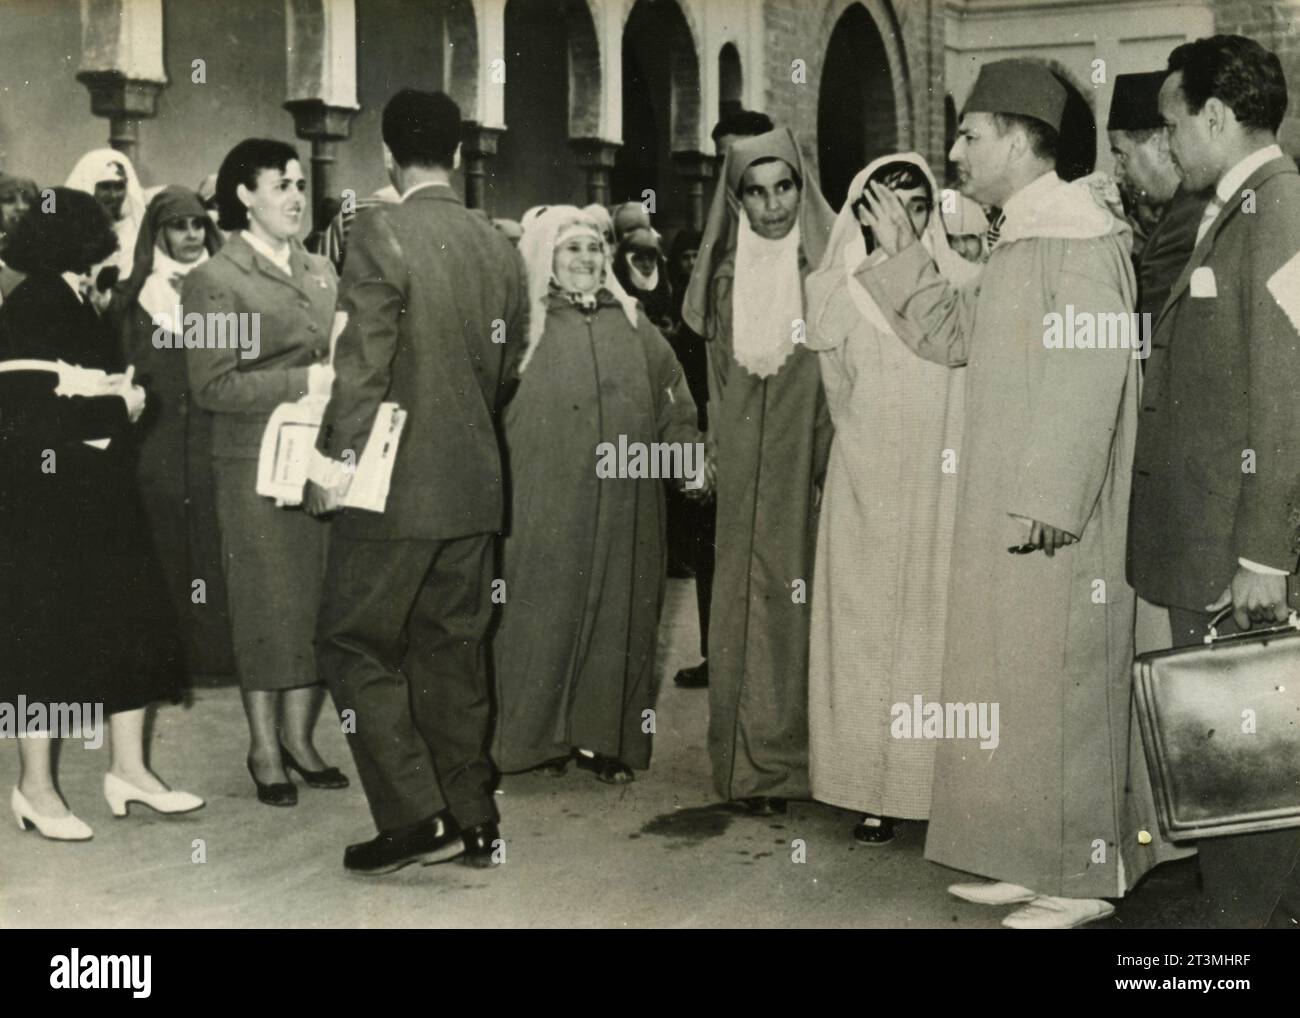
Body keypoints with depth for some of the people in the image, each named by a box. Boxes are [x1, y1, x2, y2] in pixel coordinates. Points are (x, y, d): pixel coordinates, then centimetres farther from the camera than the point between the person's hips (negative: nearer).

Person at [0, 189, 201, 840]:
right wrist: (116, 407, -14)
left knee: (129, 625, 9)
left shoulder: (75, 310, 12)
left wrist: (122, 395, -3)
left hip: (99, 499, 8)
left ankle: (129, 768, 20)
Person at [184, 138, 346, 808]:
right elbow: (212, 386, -12)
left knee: (321, 599, 6)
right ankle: (264, 747, 15)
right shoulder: (214, 281, -4)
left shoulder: (320, 271, 15)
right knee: (268, 604, 1)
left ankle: (300, 736, 20)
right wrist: (304, 381, -17)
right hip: (256, 465, -5)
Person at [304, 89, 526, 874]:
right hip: (474, 482, 6)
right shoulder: (499, 246, 7)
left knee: (357, 644, 5)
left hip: (398, 484, -6)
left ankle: (415, 818, 1)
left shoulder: (383, 231, -11)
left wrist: (338, 454, -11)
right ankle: (472, 821, 19)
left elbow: (364, 356, -17)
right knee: (453, 648, 13)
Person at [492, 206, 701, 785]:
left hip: (624, 500, 3)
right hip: (546, 497, -3)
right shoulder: (527, 323, 3)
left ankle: (605, 736, 16)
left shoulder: (632, 323, 13)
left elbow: (673, 399, 12)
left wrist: (688, 456, 0)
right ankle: (539, 735, 13)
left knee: (617, 612, 6)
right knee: (546, 612, 1)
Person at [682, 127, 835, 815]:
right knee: (750, 602, 3)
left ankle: (804, 756, 10)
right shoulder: (727, 274, 9)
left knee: (809, 602, -2)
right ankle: (756, 764, 12)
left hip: (814, 461, -3)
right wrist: (720, 450, 8)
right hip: (748, 469, 3)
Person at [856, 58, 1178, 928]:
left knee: (1055, 680, -2)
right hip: (1004, 505, 9)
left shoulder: (1077, 233, -14)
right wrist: (903, 254, 15)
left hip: (1051, 512, -9)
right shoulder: (1021, 237, 15)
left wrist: (1048, 499, -24)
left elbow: (1090, 374, -21)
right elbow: (957, 338, 22)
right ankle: (1034, 857, 23)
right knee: (1012, 681, 12)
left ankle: (1084, 876, 10)